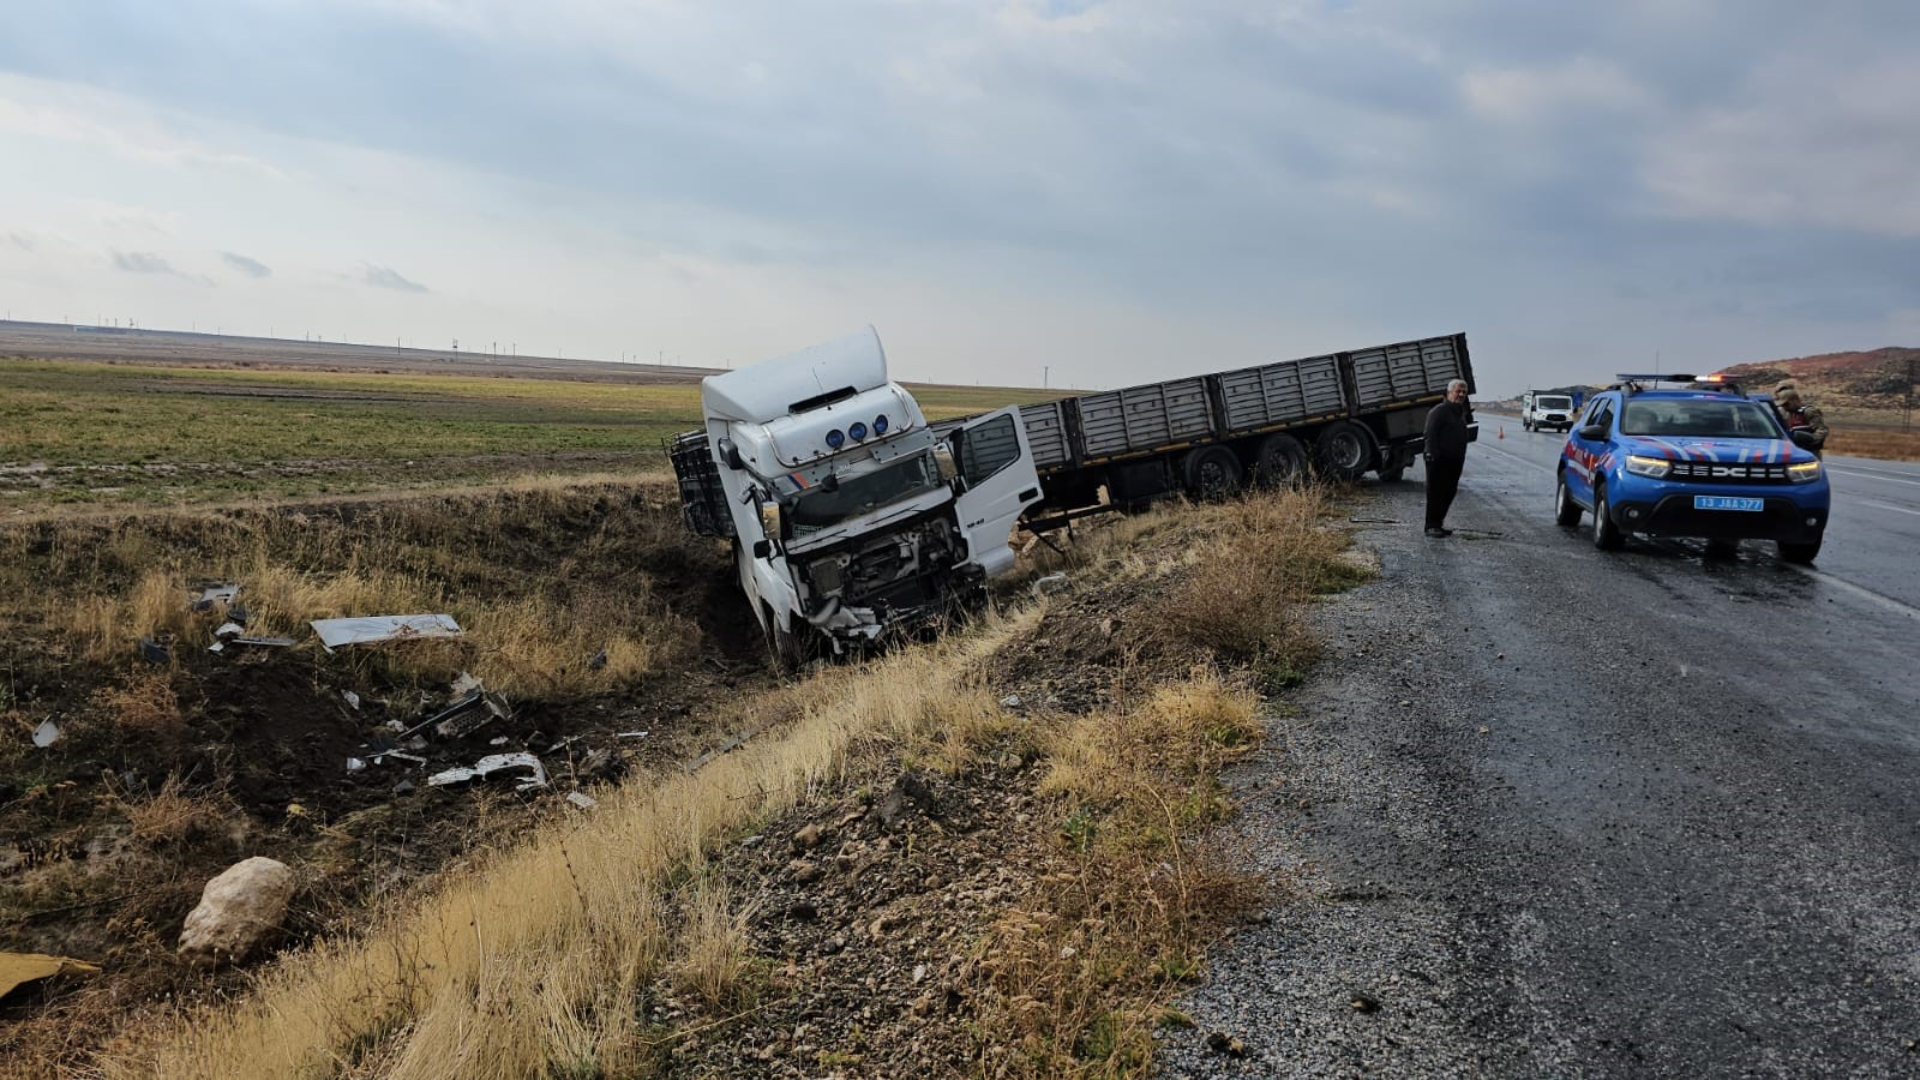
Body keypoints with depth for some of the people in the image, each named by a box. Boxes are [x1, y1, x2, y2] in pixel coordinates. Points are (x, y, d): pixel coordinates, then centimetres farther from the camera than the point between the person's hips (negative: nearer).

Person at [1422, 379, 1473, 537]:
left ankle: (1438, 524, 21)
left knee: (1449, 494, 12)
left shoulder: (1460, 411, 17)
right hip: (1439, 461, -9)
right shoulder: (1440, 411, -11)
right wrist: (1434, 455, -23)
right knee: (1435, 493, -6)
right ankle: (1432, 526, -2)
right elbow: (1430, 434, -17)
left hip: (1455, 462, 9)